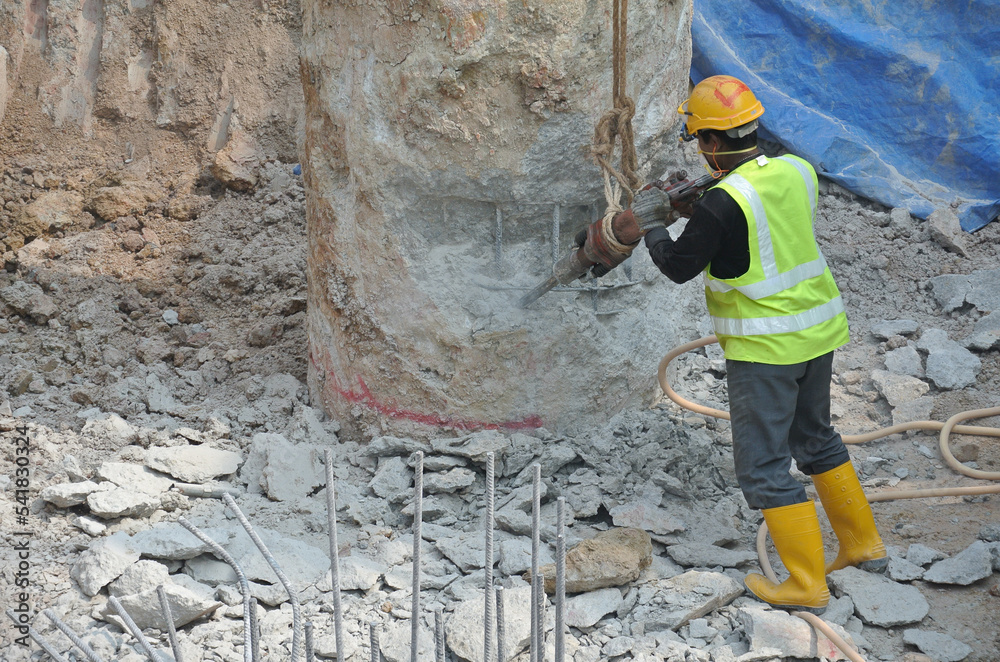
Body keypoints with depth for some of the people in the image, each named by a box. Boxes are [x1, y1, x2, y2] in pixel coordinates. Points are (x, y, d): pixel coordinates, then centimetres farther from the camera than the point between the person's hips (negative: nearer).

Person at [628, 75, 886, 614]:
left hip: (764, 347, -8)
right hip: (817, 329, 8)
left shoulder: (722, 203, -23)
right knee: (814, 438, 26)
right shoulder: (797, 171, -2)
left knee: (763, 465, 3)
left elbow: (678, 267, -11)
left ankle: (807, 584, 7)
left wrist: (652, 224, 6)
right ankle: (862, 543, 36)